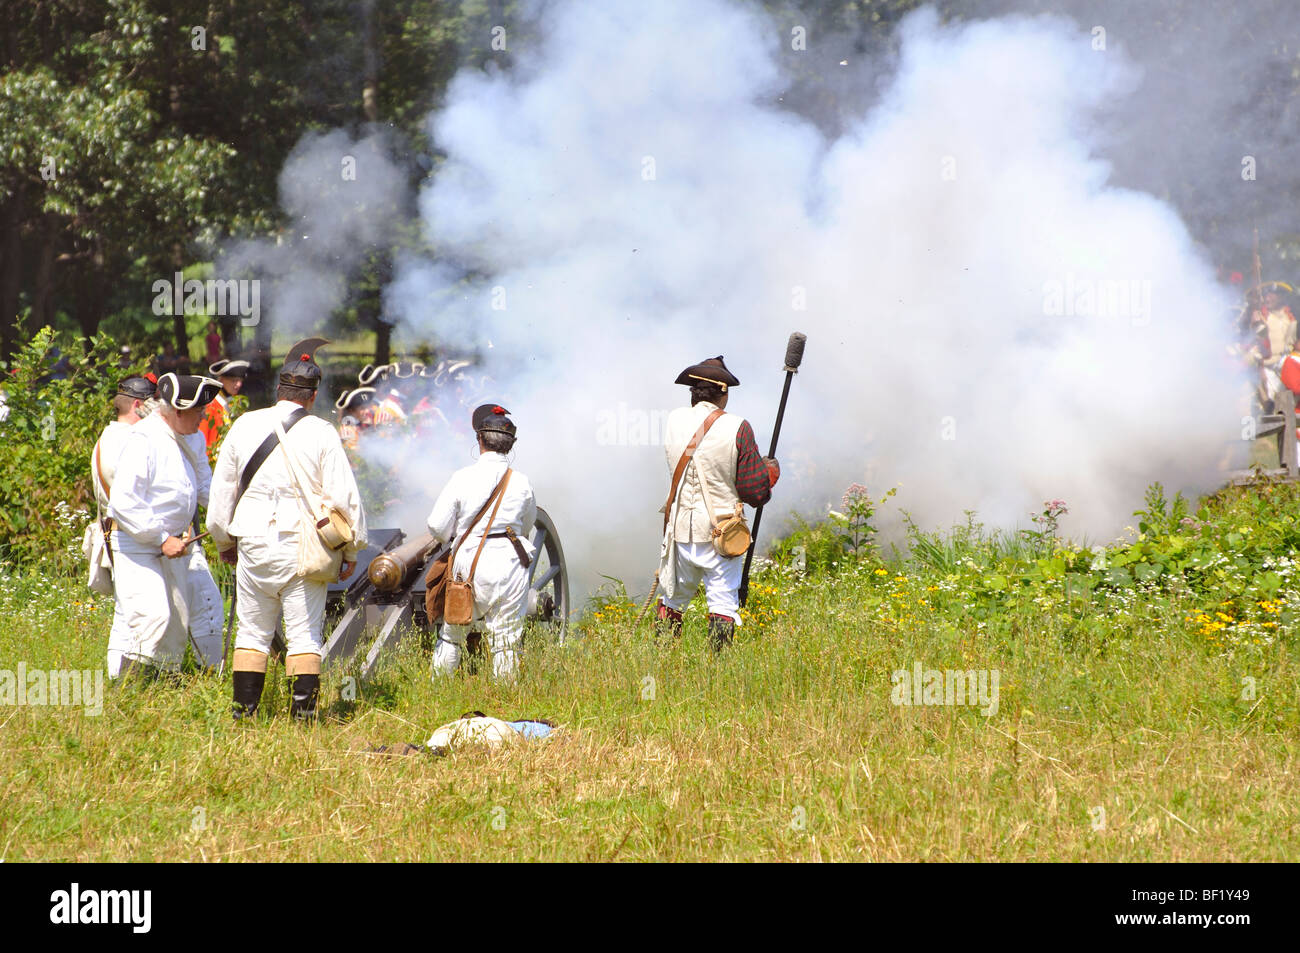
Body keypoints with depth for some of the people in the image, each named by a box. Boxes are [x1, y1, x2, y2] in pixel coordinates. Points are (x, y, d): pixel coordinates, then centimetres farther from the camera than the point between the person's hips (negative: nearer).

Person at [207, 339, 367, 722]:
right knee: (305, 635, 2)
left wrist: (224, 540, 25)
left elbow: (222, 489, 13)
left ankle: (244, 712, 7)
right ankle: (303, 712, -3)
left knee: (252, 632, 10)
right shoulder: (321, 433, -6)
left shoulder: (244, 426, 4)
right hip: (303, 544, -3)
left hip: (254, 544, 3)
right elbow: (344, 495, -5)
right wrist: (351, 548, 6)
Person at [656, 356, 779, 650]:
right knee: (723, 603, 2)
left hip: (680, 526, 4)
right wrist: (770, 471, 13)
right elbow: (755, 492, -9)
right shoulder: (737, 429, -11)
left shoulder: (674, 422, 1)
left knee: (673, 597, 17)